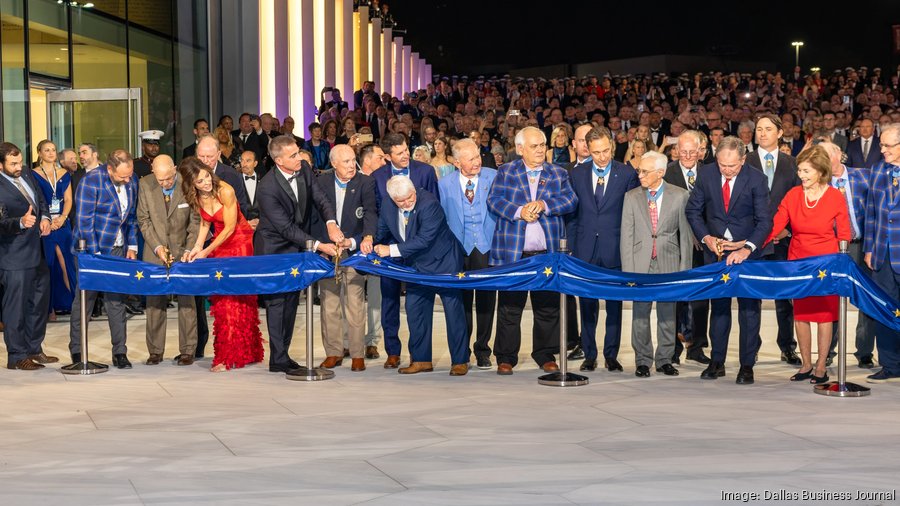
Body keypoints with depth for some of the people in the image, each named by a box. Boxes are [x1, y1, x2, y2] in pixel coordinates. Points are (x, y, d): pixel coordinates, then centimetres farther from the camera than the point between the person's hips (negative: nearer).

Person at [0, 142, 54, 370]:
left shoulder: (27, 174, 8)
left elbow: (41, 200, 20)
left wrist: (45, 217, 1)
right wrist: (21, 222, -39)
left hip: (37, 252, 9)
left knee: (39, 302, 17)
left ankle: (34, 349, 31)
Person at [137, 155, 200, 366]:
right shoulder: (145, 184, -6)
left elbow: (196, 221, -4)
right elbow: (143, 220, 0)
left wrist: (190, 249, -12)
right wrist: (157, 247, -10)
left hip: (182, 249, -2)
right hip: (155, 251, 2)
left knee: (186, 299, 0)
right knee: (155, 300, 2)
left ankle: (187, 351, 7)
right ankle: (155, 351, 10)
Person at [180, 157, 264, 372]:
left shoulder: (225, 191, -23)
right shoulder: (197, 196, -4)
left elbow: (230, 228, -19)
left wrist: (206, 252, -15)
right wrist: (198, 246, -4)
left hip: (240, 243, -6)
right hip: (220, 245, 6)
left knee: (235, 299, -7)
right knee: (220, 300, 3)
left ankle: (235, 355, -2)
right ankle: (226, 353, 10)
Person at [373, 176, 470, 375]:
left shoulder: (429, 204, -28)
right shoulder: (387, 205, -7)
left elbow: (424, 239, -32)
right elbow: (383, 231, 10)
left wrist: (392, 250, -29)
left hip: (443, 262, -6)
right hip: (417, 265, 6)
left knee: (453, 309, -3)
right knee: (415, 310, 6)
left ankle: (460, 361, 5)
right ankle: (421, 360, 15)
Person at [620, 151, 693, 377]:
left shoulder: (680, 196, 1)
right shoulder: (631, 197, 5)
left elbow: (686, 234, 2)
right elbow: (627, 236, 3)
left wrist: (684, 268, -2)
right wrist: (628, 269, -4)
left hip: (668, 263, -1)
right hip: (640, 263, 1)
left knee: (667, 314, 5)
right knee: (640, 314, 3)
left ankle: (664, 360, 17)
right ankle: (643, 361, 13)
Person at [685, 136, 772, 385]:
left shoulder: (756, 179, -12)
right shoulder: (705, 174, -4)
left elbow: (764, 221, -13)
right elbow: (693, 210, 5)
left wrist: (748, 248, -27)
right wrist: (706, 238, -9)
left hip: (746, 251, -3)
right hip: (715, 250, 3)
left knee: (749, 308, 1)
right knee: (718, 306, 10)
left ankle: (747, 365, 8)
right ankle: (717, 362, 18)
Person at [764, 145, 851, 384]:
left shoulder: (836, 197, -7)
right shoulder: (793, 195, -1)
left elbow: (844, 235, -2)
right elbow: (774, 226, -6)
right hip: (798, 261, 3)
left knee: (824, 313, 2)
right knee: (800, 313, 6)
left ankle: (821, 367, 11)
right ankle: (806, 365, 18)